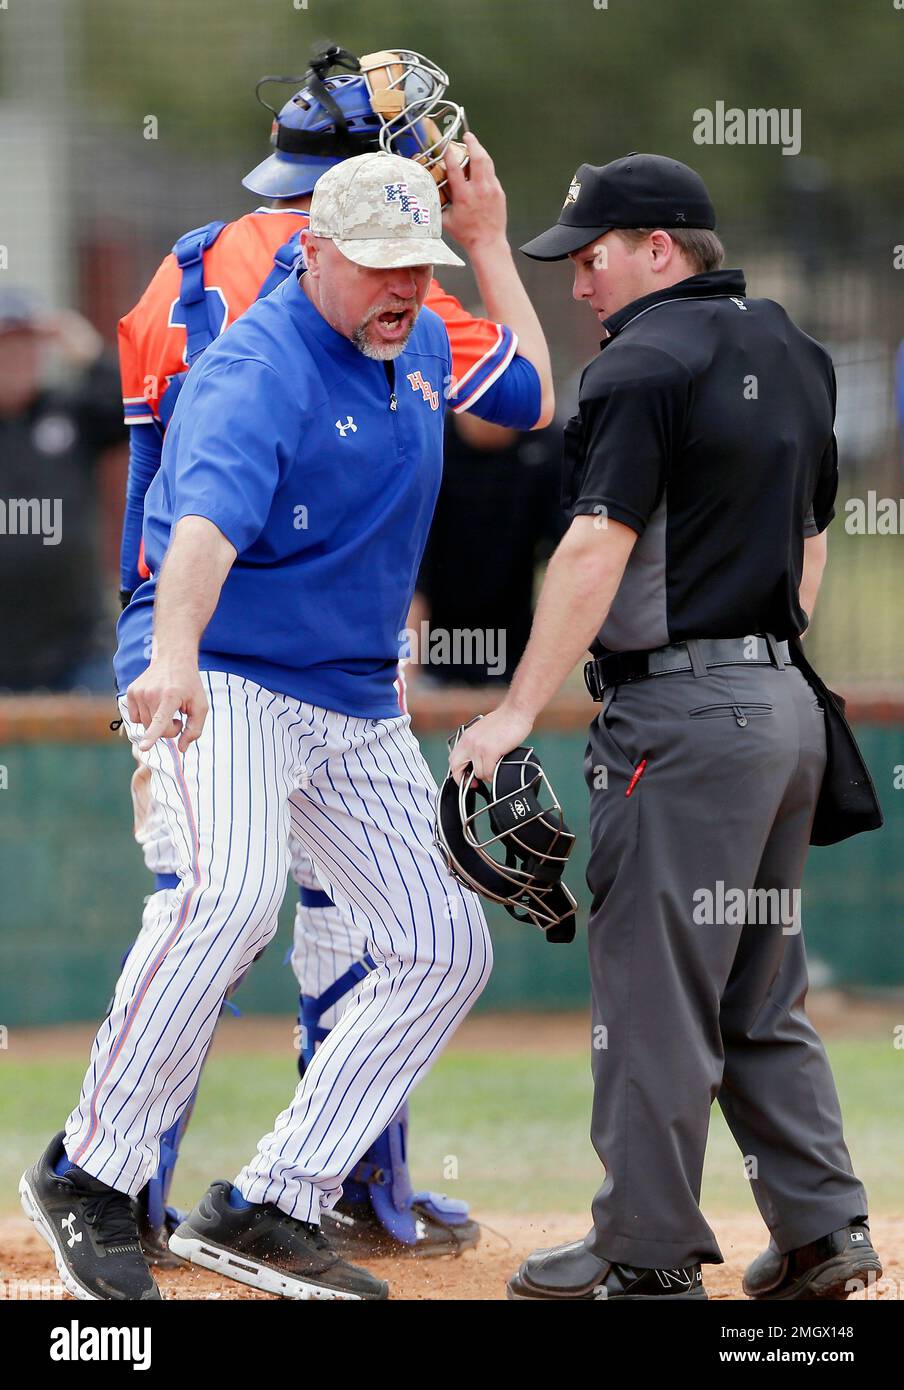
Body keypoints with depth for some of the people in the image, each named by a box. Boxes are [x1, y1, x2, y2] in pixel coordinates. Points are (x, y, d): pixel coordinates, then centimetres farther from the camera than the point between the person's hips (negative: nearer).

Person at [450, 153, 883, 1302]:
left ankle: (649, 1258, -1)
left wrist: (517, 711, -21)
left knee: (653, 990, -4)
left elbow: (598, 548, -20)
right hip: (790, 704, 9)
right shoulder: (791, 352, 15)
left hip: (681, 717, -9)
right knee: (761, 992, 15)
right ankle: (823, 1231, 12)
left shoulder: (646, 360, -12)